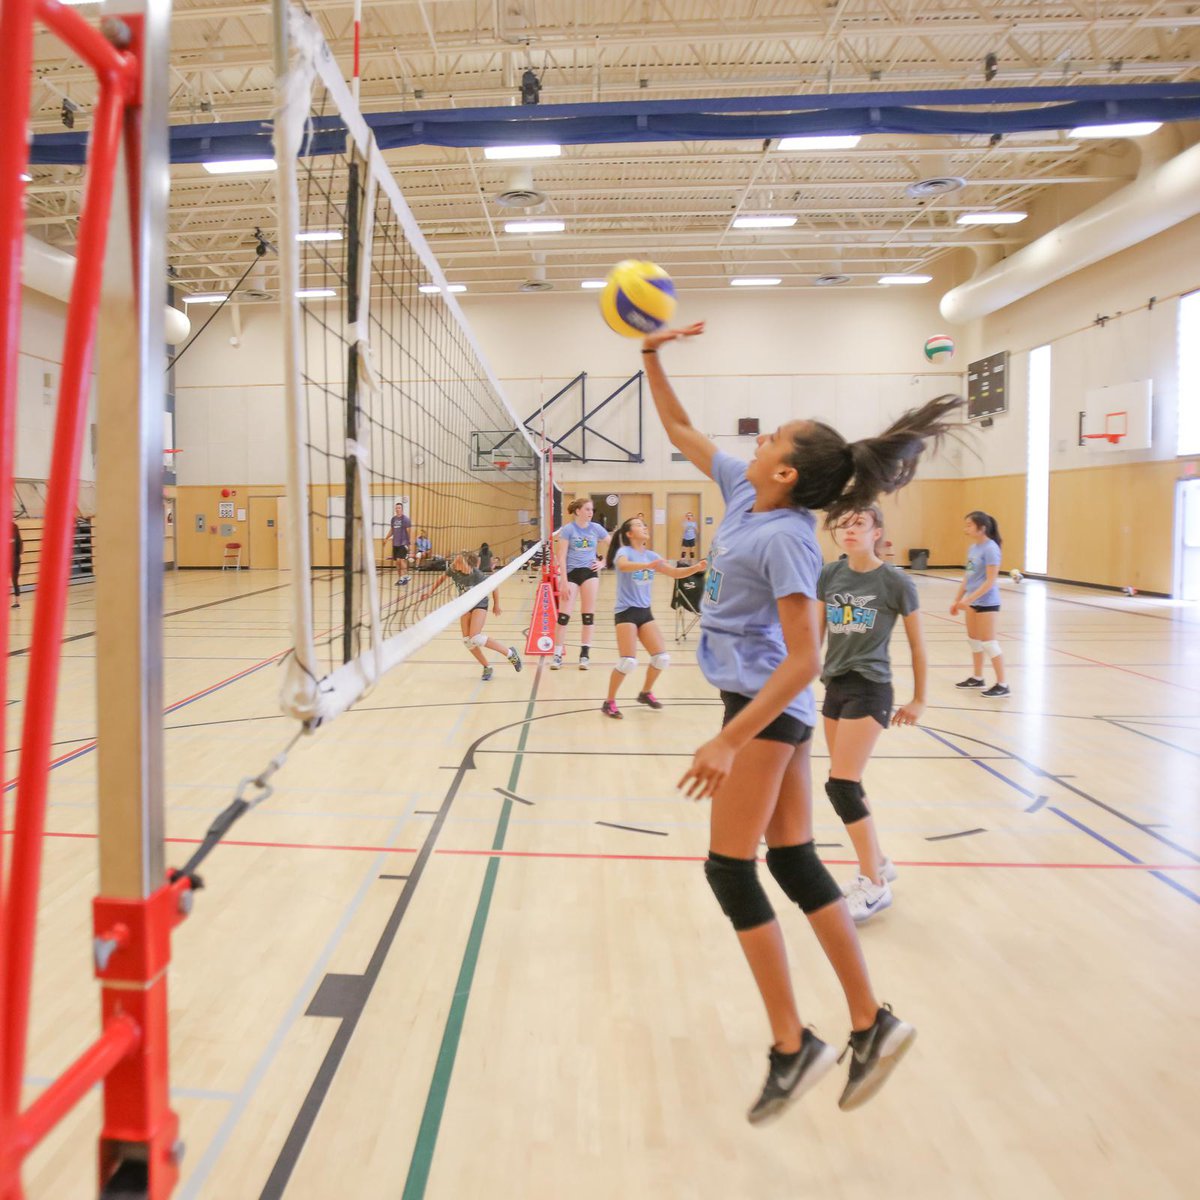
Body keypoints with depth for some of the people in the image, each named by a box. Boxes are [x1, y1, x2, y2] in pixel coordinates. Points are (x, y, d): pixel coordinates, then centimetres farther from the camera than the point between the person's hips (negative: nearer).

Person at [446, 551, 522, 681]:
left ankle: (509, 652, -3)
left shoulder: (477, 575, -30)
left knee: (475, 638, -19)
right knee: (467, 641, -1)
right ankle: (487, 667, 18)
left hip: (479, 604, -5)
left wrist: (496, 605, -2)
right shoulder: (452, 571, -19)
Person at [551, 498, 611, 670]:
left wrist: (603, 562, 4)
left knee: (588, 614, 4)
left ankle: (585, 653, 12)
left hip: (590, 572, 3)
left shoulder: (596, 528, 4)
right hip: (572, 572, -3)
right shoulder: (568, 529, -5)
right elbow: (561, 557, -7)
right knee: (564, 614, -4)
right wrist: (564, 582, -12)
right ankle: (557, 654, 3)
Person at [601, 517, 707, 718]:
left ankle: (646, 693, 27)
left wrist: (696, 568, -12)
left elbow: (674, 573, 5)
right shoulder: (624, 551, -10)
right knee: (628, 662, -16)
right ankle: (609, 702, 2)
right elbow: (622, 565, -34)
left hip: (645, 612, 7)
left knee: (662, 658, 3)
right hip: (626, 612, -7)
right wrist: (648, 565, -50)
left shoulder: (651, 555, 9)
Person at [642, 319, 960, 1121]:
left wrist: (728, 743, -27)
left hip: (765, 707, -9)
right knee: (796, 865, 12)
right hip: (775, 709, 9)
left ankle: (794, 1045, 10)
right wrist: (652, 354, 12)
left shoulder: (785, 538, -20)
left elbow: (803, 660, -24)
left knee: (731, 869, -1)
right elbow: (681, 432, 18)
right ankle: (871, 1024, 21)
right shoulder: (744, 493, 4)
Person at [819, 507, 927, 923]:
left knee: (840, 785, -11)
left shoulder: (895, 582, -10)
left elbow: (917, 643, -1)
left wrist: (919, 700, 3)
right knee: (847, 786, 13)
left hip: (869, 690, -6)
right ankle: (878, 864, 33)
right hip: (835, 687, 6)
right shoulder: (829, 575, 2)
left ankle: (874, 887, 3)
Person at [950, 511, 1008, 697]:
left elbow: (991, 581, -21)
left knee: (989, 643, -5)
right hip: (972, 601, 8)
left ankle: (1002, 685, 3)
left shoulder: (990, 549, -17)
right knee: (973, 640, 16)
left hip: (987, 602, -8)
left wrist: (969, 599, -24)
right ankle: (977, 677, 29)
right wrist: (957, 599, 14)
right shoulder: (973, 547, 8)